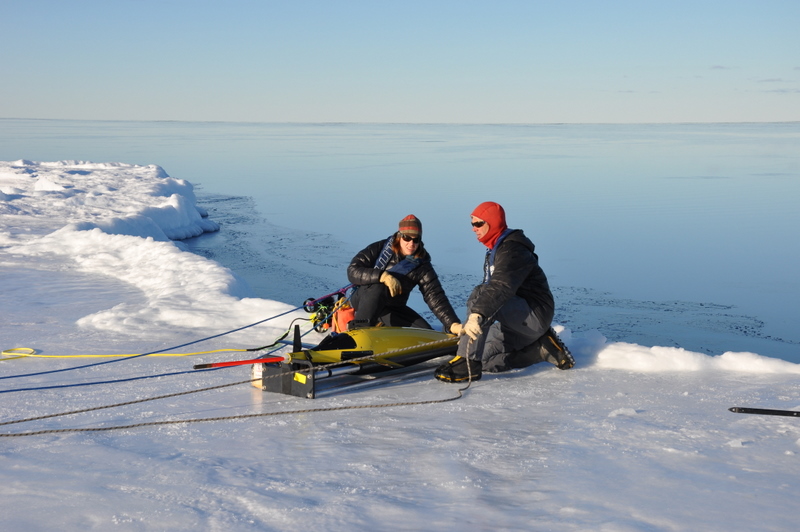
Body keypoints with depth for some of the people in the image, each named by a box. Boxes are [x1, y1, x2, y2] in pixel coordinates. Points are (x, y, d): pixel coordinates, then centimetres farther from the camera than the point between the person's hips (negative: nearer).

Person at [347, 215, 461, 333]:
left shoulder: (422, 267, -7)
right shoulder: (379, 248, -12)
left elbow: (436, 298, -16)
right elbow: (352, 271, -20)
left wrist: (453, 324, -31)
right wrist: (383, 276, -34)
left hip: (393, 308, 4)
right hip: (363, 300, -3)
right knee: (377, 288, -36)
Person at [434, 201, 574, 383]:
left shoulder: (512, 250, -17)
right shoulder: (494, 250, 17)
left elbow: (501, 287, -35)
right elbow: (490, 289, 22)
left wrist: (478, 314, -47)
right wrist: (469, 329, 17)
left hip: (535, 314, -11)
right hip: (519, 319, 11)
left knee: (478, 295, -29)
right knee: (486, 360, 0)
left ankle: (467, 362, -31)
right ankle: (544, 349, 8)